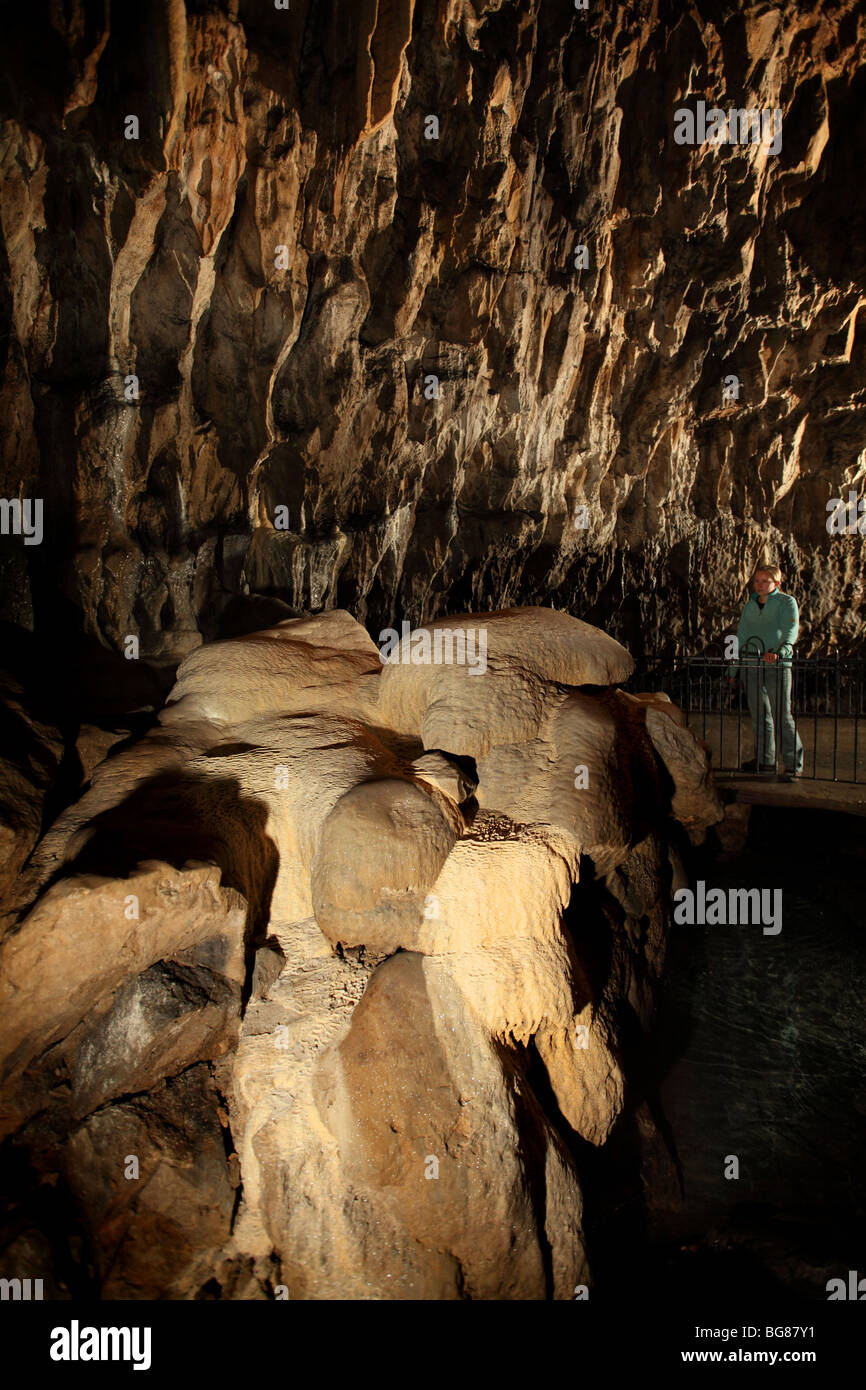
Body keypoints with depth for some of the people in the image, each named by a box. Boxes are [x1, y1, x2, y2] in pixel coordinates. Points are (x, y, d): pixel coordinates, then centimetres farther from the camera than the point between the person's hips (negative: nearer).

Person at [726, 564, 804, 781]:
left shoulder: (787, 602, 2)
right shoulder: (750, 606, 17)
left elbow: (790, 631, -12)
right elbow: (741, 637, 20)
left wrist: (779, 651, -31)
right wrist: (733, 669, 17)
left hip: (777, 665, -5)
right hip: (750, 665, 5)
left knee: (782, 715, -8)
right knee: (759, 714, 9)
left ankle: (793, 764, -4)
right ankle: (765, 759, 19)